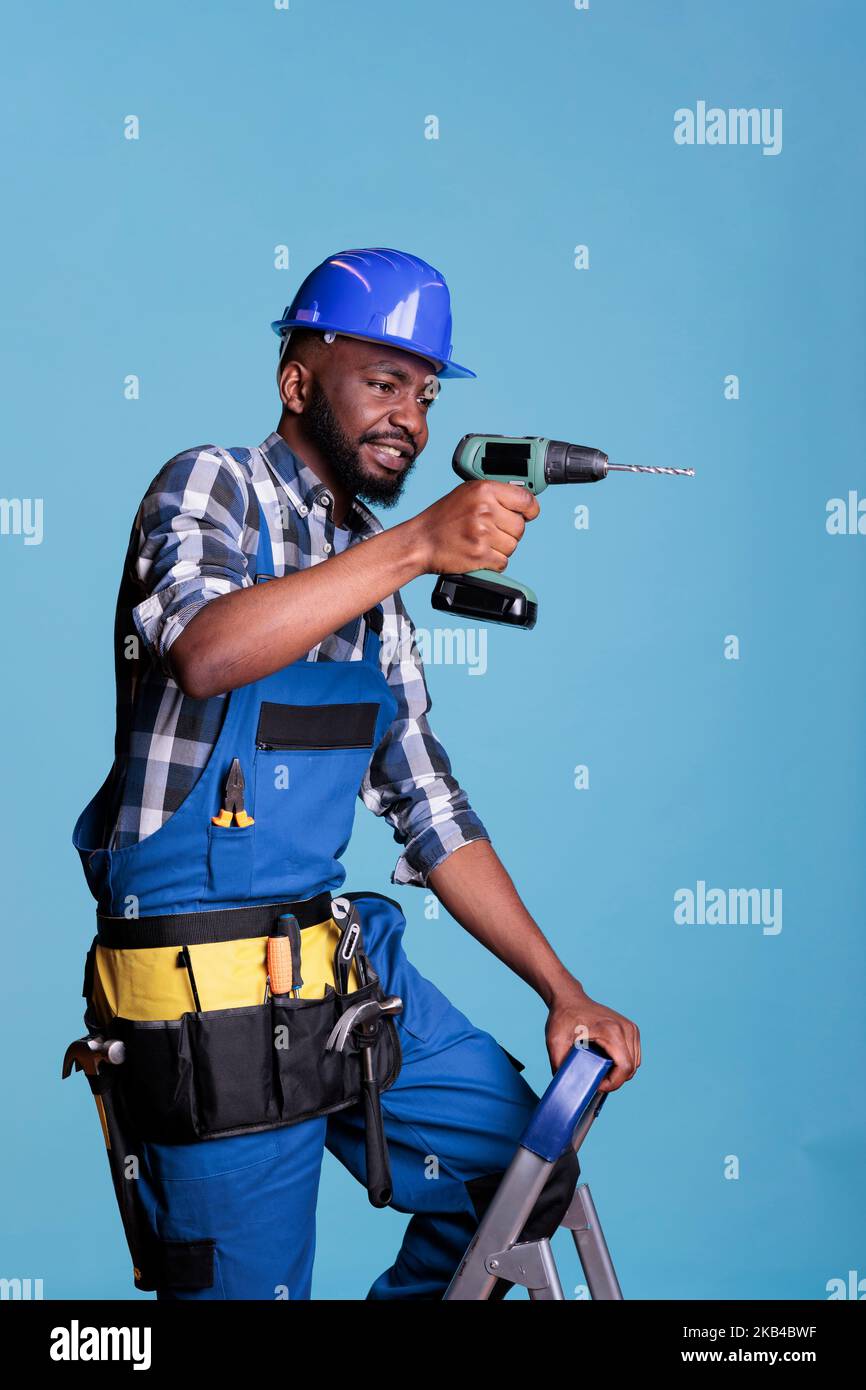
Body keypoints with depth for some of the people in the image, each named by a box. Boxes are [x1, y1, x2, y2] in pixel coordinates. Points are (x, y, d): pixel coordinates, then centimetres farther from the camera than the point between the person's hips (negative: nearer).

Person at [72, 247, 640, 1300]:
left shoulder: (371, 580, 15)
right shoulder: (212, 487, -5)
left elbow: (431, 809, 15)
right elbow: (204, 652, -29)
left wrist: (564, 992, 9)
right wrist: (415, 544, -31)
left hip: (341, 953, 7)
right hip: (212, 985, -7)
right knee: (251, 1282, 0)